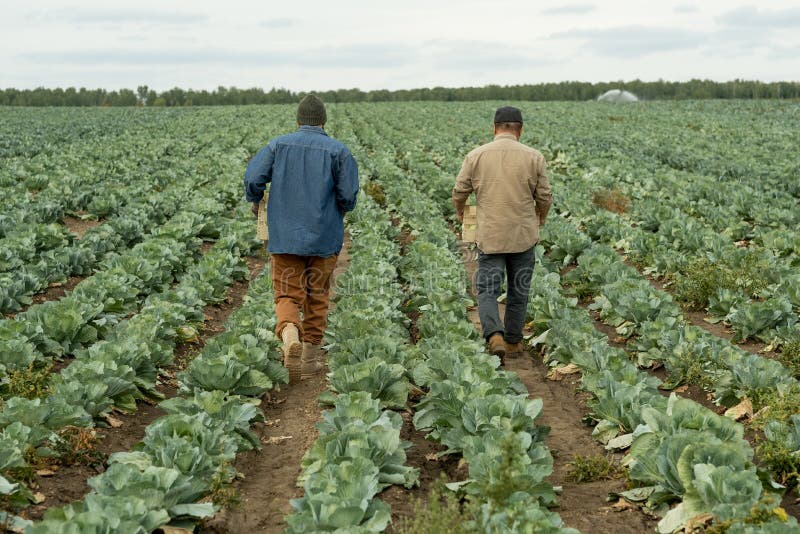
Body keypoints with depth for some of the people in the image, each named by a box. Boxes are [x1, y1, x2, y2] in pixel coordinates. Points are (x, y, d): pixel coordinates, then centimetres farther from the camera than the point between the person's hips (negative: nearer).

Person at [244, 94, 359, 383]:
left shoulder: (278, 145, 1)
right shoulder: (338, 150, -3)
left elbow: (253, 179, -6)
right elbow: (348, 196, -8)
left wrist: (255, 202, 14)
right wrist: (341, 210, 14)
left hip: (285, 237, 0)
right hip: (324, 239, 0)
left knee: (287, 294, 5)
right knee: (317, 297, 13)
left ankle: (289, 334, -25)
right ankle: (310, 357, 19)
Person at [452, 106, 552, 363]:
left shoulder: (476, 156, -3)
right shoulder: (534, 157, -3)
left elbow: (459, 191, 3)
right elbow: (544, 197, 2)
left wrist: (460, 212, 25)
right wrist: (540, 221, 23)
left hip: (489, 236, -1)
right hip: (523, 235, 1)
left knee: (487, 290, 3)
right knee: (518, 291, 14)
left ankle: (494, 335, -17)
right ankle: (513, 340, 25)